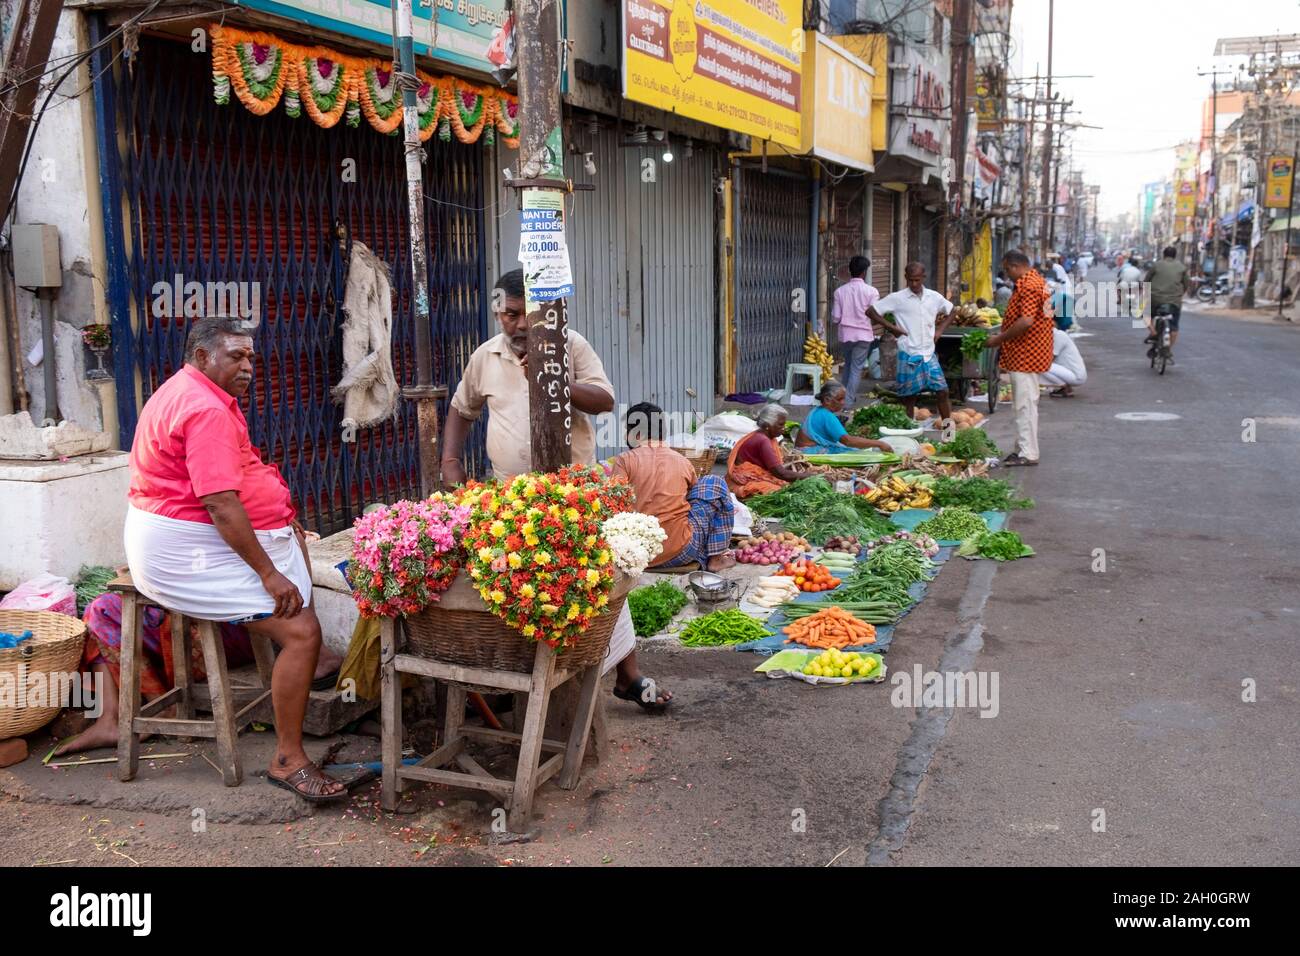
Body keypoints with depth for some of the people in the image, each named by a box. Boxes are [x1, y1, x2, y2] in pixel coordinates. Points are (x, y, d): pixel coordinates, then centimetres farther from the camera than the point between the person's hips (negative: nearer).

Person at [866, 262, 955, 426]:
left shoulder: (934, 297, 5)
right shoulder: (897, 298, -5)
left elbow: (950, 312, 23)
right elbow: (871, 311, -3)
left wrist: (939, 330, 7)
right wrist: (892, 327, -6)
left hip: (929, 354, 3)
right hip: (909, 356, -3)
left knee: (943, 392, 0)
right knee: (909, 397, 3)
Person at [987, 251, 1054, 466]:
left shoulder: (1028, 286, -18)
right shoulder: (1037, 281, 16)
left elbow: (1026, 321, -27)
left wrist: (999, 339, -18)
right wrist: (1004, 335, 15)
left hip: (1025, 355, -11)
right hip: (1030, 354, 11)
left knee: (1025, 403, -7)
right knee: (1025, 402, 15)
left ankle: (1028, 453, -3)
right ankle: (1024, 448, 22)